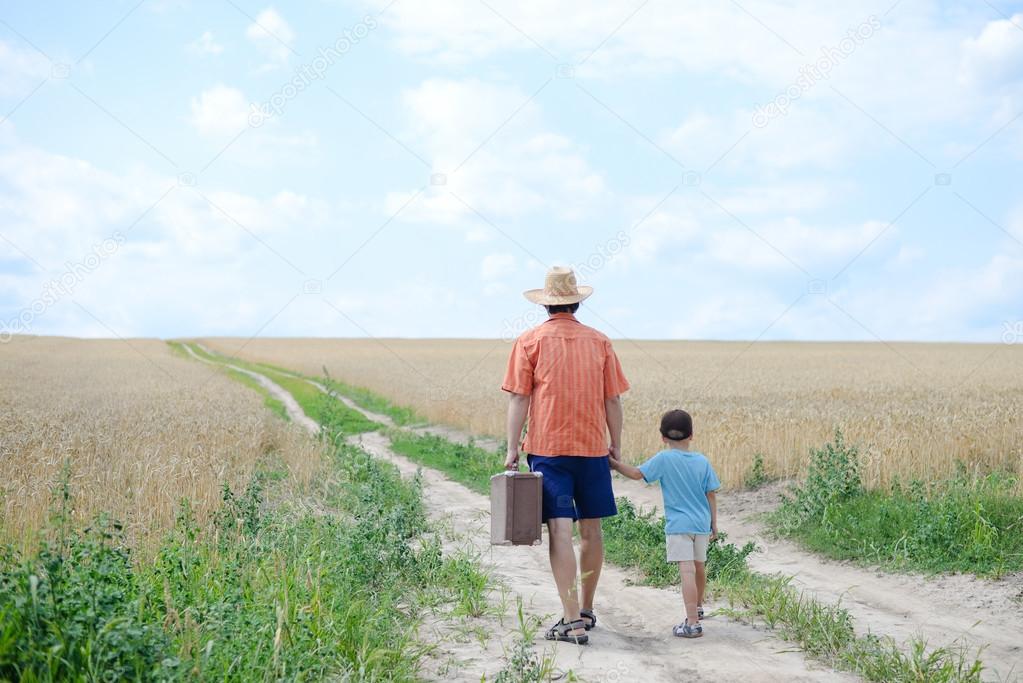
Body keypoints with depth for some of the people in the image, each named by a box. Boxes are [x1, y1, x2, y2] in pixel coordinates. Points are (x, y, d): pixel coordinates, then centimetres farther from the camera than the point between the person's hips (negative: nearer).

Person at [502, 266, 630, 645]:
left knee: (560, 531, -7)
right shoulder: (600, 342, 6)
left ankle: (572, 621, -13)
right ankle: (586, 610, 27)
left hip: (547, 448, -3)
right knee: (591, 529, 14)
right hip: (593, 447, 3)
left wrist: (512, 449, -2)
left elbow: (519, 399, -5)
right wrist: (616, 446, 16)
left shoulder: (530, 341, 0)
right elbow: (613, 401, 8)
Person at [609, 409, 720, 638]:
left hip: (678, 525, -5)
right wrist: (714, 524, 14)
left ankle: (693, 623, -21)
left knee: (687, 570, -13)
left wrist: (615, 464, 8)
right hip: (701, 524, 5)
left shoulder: (664, 459, -9)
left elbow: (637, 473, -7)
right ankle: (698, 607, 45)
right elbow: (711, 494, 6)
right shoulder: (702, 461, 3)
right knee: (699, 567, 23)